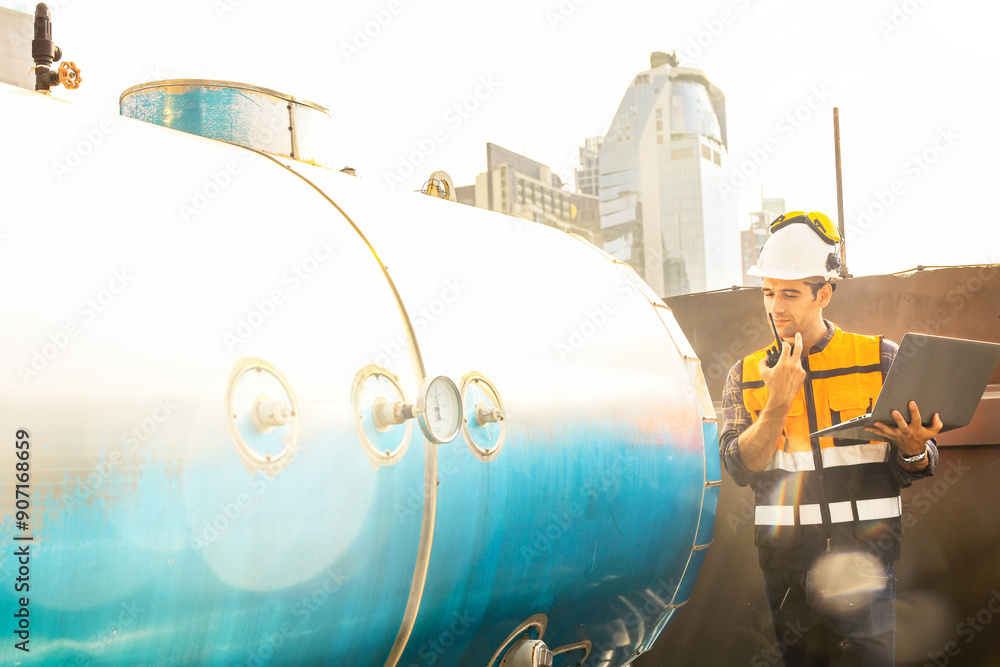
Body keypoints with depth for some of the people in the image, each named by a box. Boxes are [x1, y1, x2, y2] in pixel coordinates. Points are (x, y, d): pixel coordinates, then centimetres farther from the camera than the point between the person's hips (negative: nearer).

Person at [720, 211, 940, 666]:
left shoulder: (880, 359, 3)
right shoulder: (746, 375, 7)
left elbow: (917, 469, 5)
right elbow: (740, 469, -4)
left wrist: (912, 449, -18)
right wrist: (778, 403, -15)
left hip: (865, 551, -2)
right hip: (786, 558, 2)